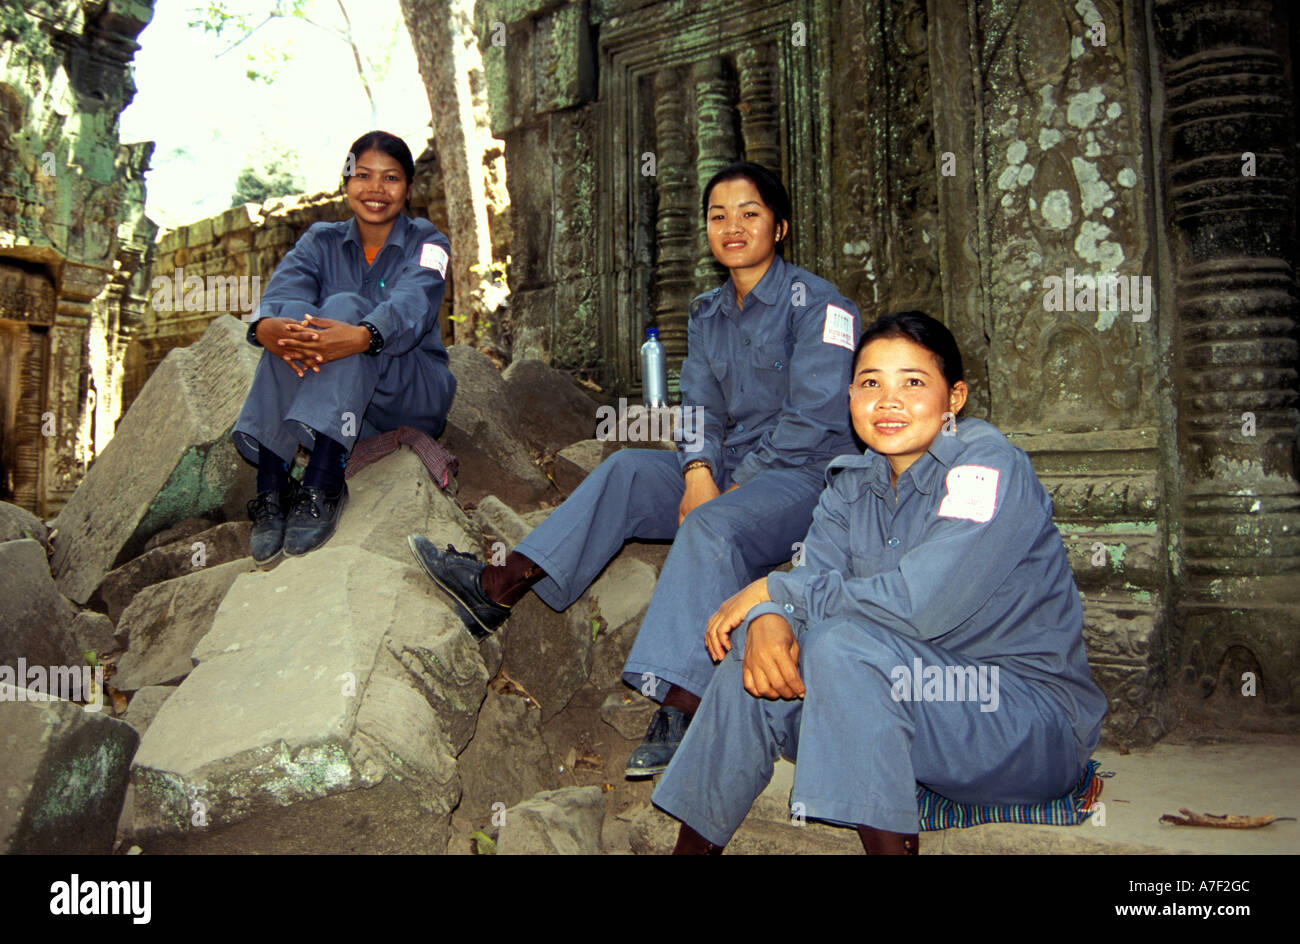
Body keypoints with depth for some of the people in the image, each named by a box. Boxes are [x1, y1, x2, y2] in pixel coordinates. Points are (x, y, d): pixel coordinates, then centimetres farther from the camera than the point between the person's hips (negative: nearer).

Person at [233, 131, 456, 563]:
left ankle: (325, 483, -40)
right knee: (294, 316, -24)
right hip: (332, 395, 3)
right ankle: (270, 487, -33)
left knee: (344, 306, -27)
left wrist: (363, 336, -47)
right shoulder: (321, 242, 8)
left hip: (414, 396, -3)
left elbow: (409, 307, -23)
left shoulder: (426, 243, -1)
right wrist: (266, 326, -39)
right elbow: (280, 293, -13)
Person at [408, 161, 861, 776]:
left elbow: (813, 418, -13)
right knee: (627, 471, -14)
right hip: (729, 472, 7)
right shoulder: (706, 313, 16)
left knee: (713, 526, -35)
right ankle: (499, 588, -20)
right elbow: (700, 404, 6)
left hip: (805, 473, -6)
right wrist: (699, 472, -14)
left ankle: (679, 708, -44)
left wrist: (734, 487, -15)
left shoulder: (819, 304, -6)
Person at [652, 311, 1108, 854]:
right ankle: (693, 846, 3)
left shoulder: (988, 467, -17)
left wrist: (771, 589, -19)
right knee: (752, 667, -11)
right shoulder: (853, 482, 6)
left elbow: (916, 605, -27)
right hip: (923, 692, 7)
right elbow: (813, 577, -5)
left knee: (845, 643, -29)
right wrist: (768, 619, -29)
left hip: (1035, 718, -6)